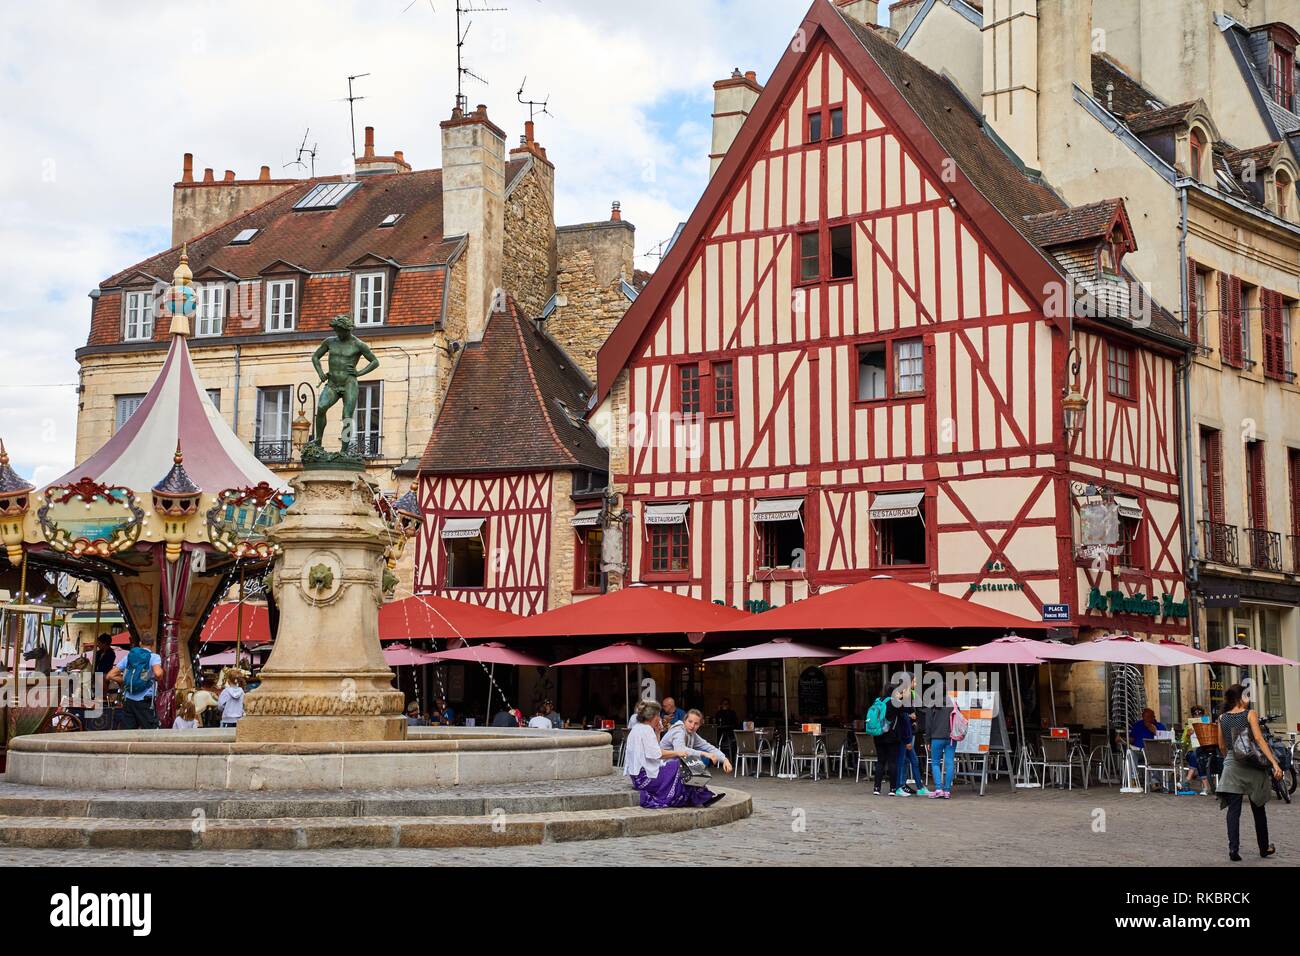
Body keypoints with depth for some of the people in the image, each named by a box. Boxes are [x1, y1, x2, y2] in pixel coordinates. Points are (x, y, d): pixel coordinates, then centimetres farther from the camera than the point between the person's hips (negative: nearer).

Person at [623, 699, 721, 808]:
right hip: (645, 777, -10)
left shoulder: (637, 729, 17)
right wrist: (677, 753, -14)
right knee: (677, 765, -9)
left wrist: (657, 732, 14)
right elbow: (656, 754, -23)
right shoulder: (646, 730, -15)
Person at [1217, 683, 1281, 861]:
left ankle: (1233, 848, -15)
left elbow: (1223, 746, 10)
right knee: (1258, 809, 13)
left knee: (1233, 810, -1)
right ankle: (1264, 848, 24)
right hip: (1251, 766, -2)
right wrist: (1274, 763, -21)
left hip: (1231, 766, 2)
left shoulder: (1222, 718, 5)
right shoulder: (1250, 714, -7)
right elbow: (1259, 739, -17)